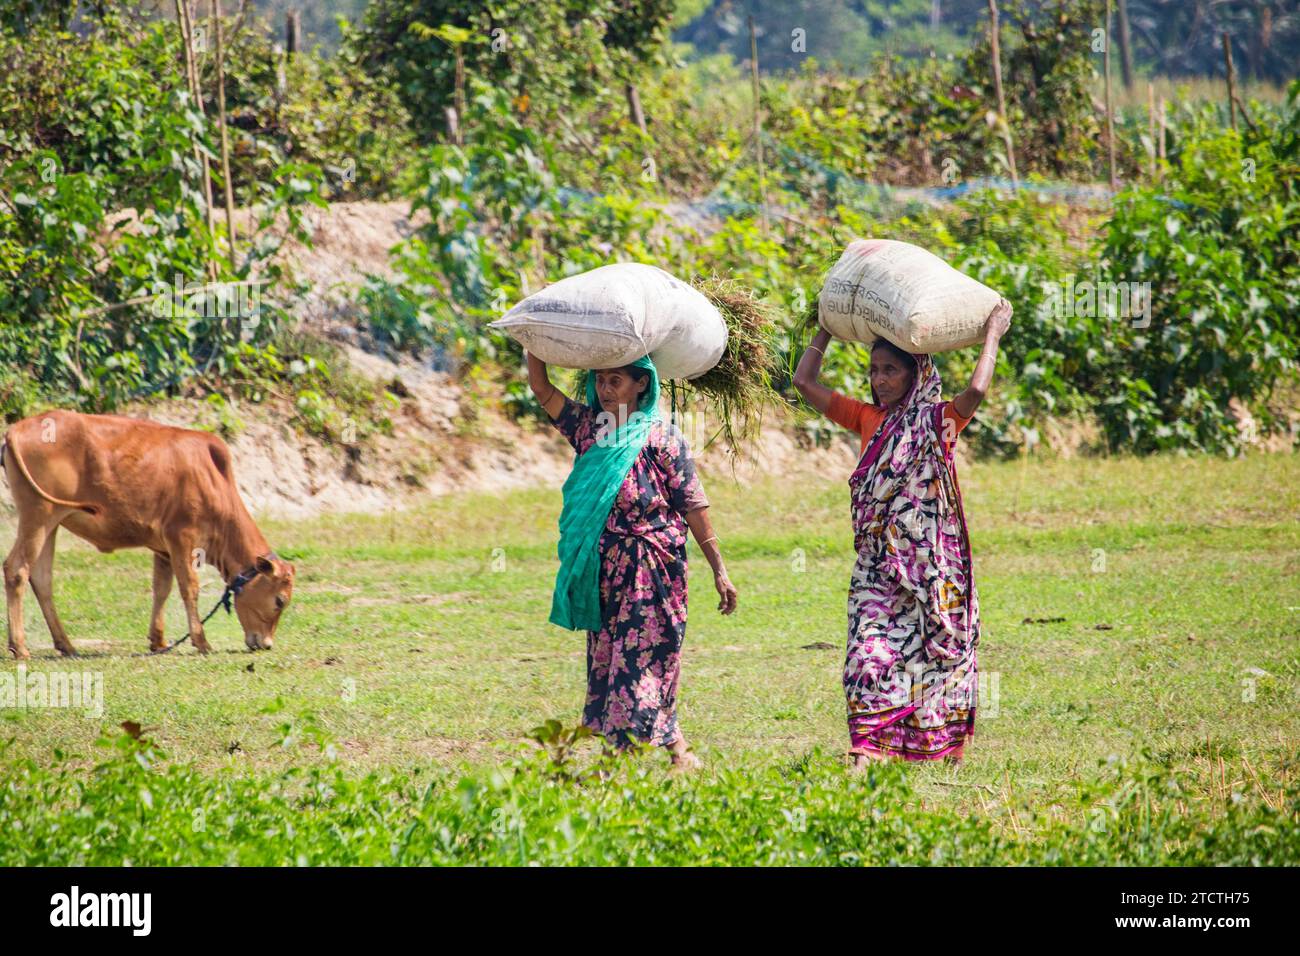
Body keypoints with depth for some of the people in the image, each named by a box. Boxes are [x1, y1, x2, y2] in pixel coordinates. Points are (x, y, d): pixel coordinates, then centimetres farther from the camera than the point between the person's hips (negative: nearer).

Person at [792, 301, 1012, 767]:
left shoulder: (939, 422, 0)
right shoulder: (868, 419, 13)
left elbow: (977, 389, -20)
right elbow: (805, 381, 15)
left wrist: (992, 337, -9)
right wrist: (827, 327, 20)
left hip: (930, 566, -3)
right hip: (877, 565, 3)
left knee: (929, 658, 2)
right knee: (870, 653, -11)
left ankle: (940, 753, 11)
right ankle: (866, 750, -17)